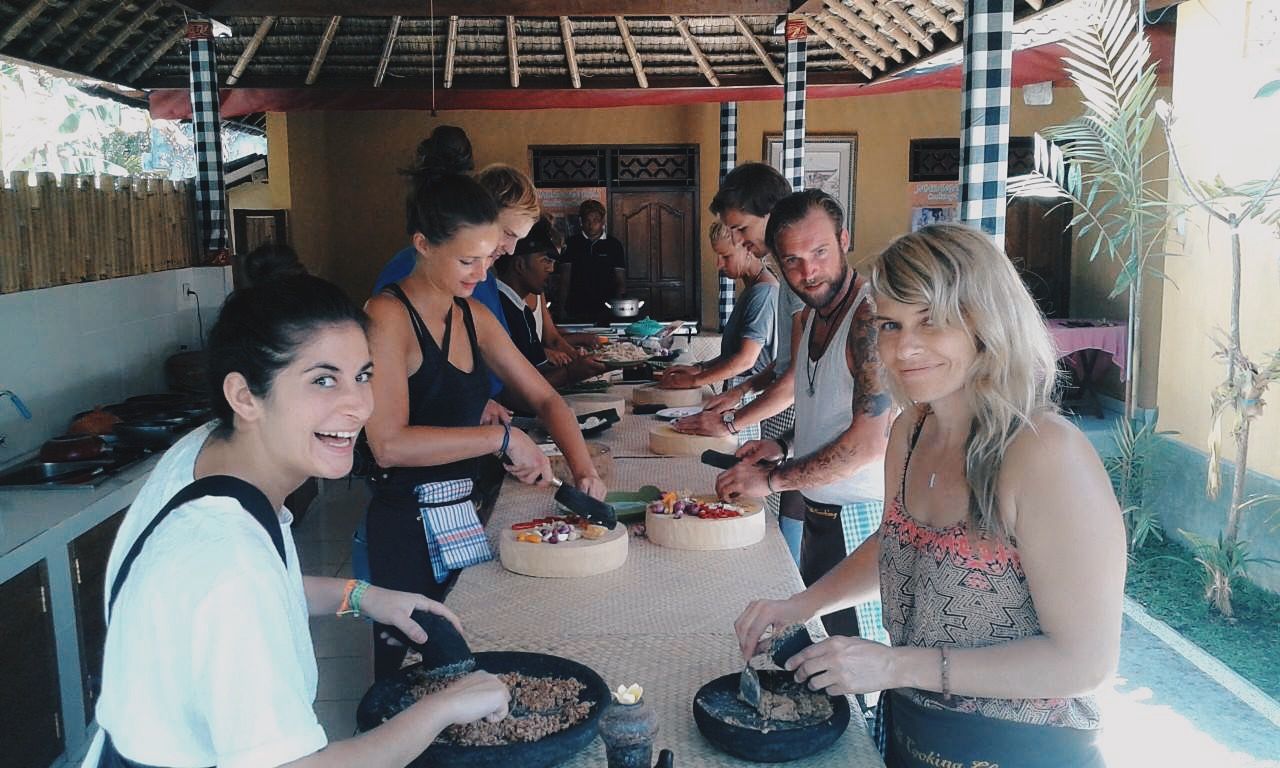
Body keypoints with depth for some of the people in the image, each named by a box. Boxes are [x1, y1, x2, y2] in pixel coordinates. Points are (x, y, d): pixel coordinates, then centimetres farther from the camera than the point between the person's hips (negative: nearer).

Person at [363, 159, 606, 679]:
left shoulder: (473, 316, 10)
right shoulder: (389, 317, -14)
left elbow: (543, 398, 13)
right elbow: (389, 443, -23)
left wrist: (584, 469, -2)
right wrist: (501, 437, -21)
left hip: (463, 519, 7)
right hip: (409, 527, -7)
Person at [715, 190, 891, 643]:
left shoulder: (872, 314, -20)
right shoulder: (811, 315, 9)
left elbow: (870, 441, -24)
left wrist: (773, 480, -16)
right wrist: (783, 446, 4)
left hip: (862, 519, -9)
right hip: (820, 513, 9)